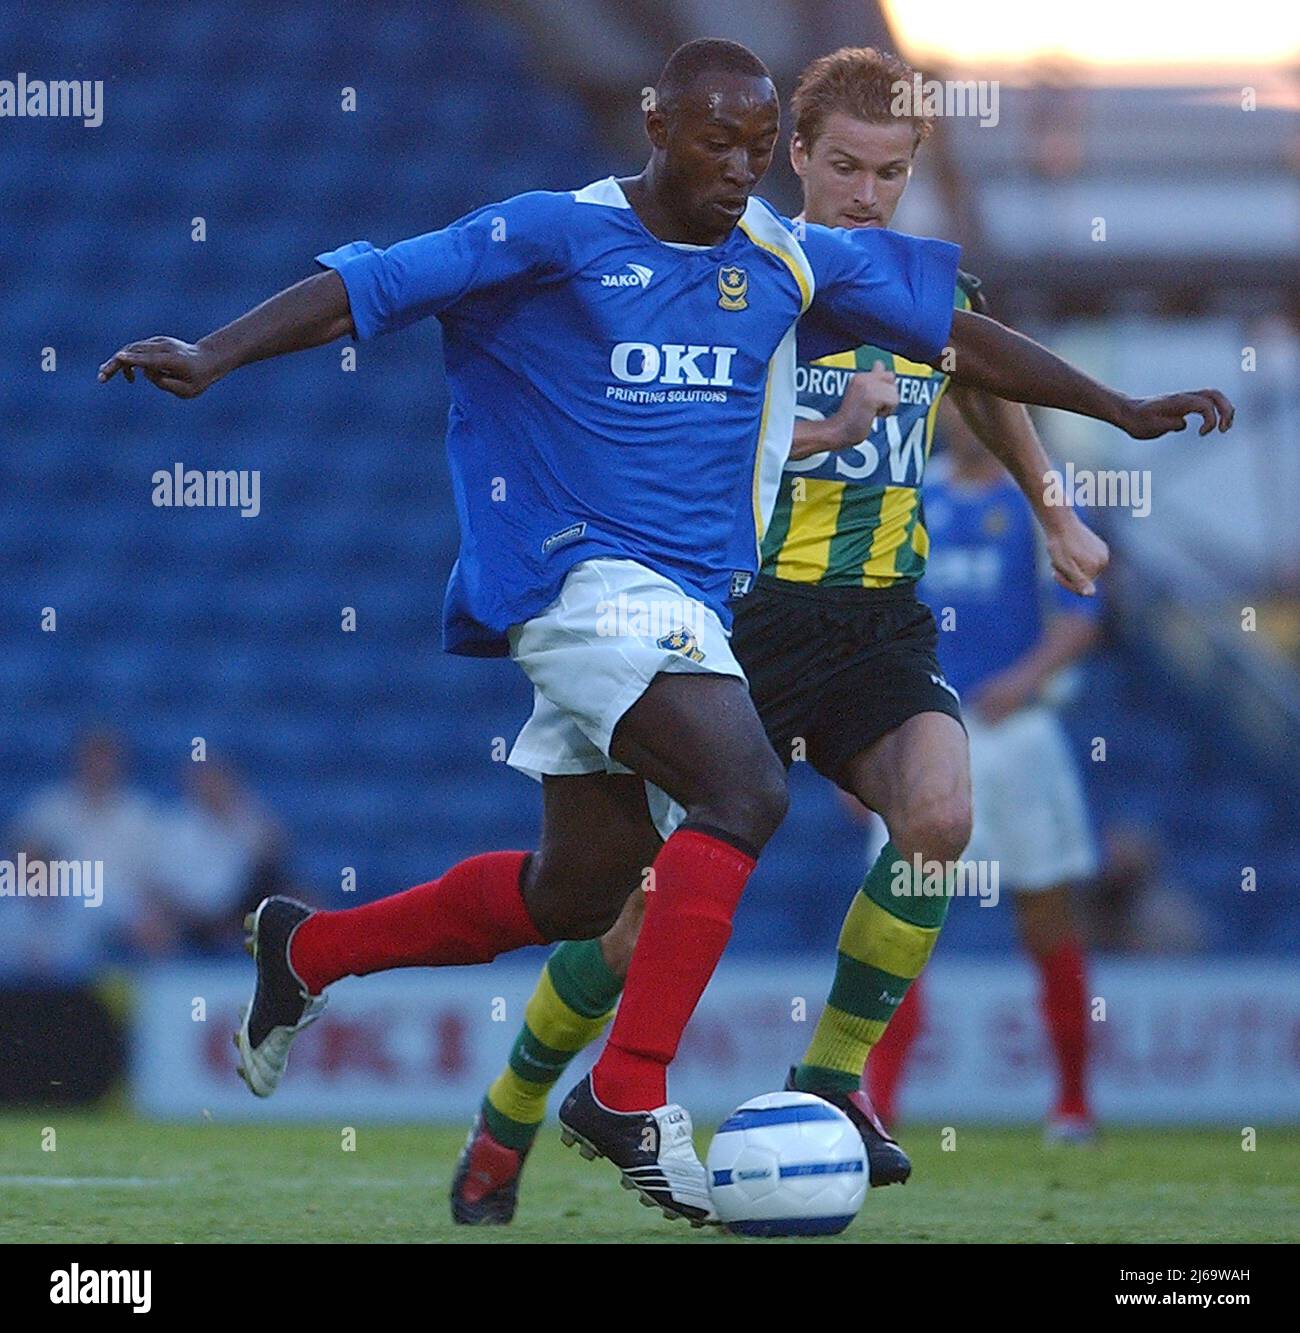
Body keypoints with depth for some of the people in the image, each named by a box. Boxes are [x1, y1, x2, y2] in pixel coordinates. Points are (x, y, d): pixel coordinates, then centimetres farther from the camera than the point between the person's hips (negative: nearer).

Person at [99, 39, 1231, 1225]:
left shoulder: (792, 262, 8)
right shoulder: (554, 236, -8)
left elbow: (955, 334, 16)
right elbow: (361, 289, -12)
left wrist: (1125, 411, 15)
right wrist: (212, 358, -25)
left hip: (692, 594, 7)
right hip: (581, 569, -7)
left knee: (579, 889, 13)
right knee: (744, 792, -26)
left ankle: (307, 950, 33)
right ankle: (630, 1094, -21)